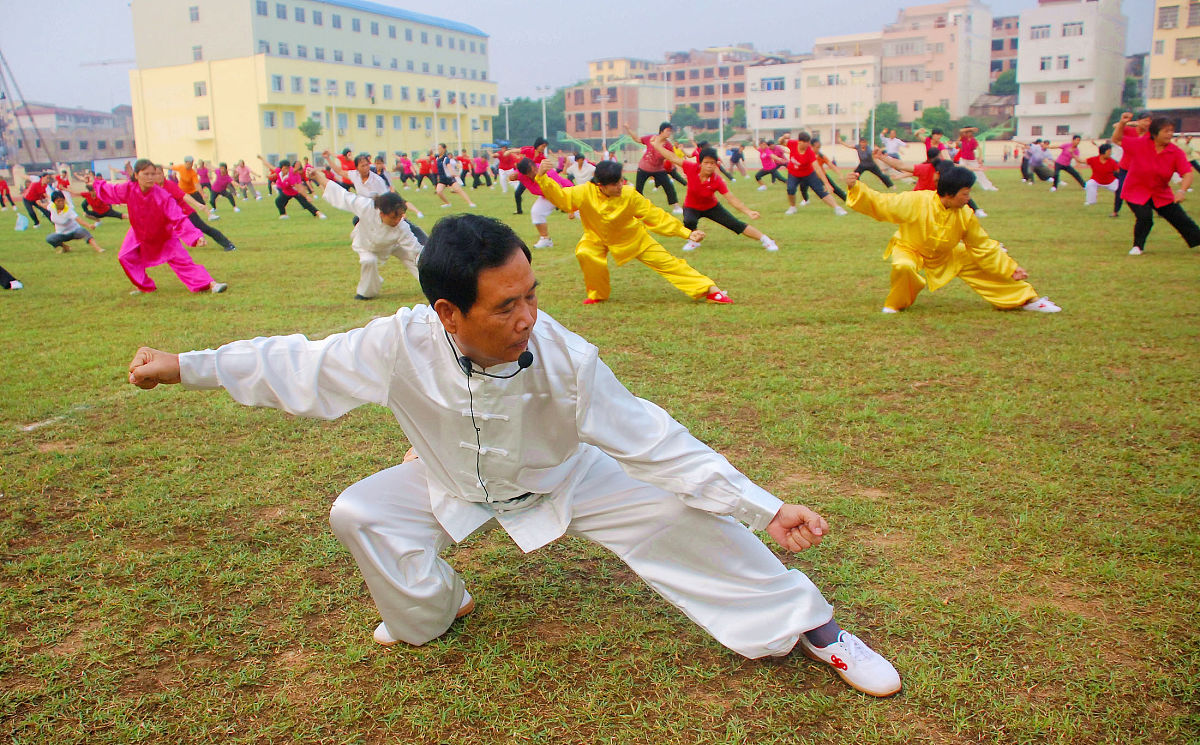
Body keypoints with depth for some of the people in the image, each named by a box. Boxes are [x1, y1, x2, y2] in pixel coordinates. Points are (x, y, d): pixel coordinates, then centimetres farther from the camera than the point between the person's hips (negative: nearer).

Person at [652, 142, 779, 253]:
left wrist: (748, 212, -36)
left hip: (711, 207, 0)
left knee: (736, 224, -7)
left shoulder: (717, 181, -26)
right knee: (689, 222, -35)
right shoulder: (691, 168, -27)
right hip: (691, 207, 0)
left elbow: (732, 199, -26)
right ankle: (693, 241, 0)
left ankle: (765, 240, 7)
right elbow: (672, 157, -18)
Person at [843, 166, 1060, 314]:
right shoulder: (915, 202, -28)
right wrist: (856, 188, -37)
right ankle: (895, 305, -9)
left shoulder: (966, 216, -14)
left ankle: (1026, 299, 23)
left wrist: (1010, 268, -4)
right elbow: (880, 204, -23)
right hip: (909, 250, -4)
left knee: (982, 267, 1)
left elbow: (984, 248, -3)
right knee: (903, 267, -40)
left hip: (945, 256, 4)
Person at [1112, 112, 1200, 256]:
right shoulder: (1140, 143, -14)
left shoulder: (1176, 152, -12)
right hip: (1136, 191, -3)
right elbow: (1116, 140, -4)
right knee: (1145, 217, -23)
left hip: (1162, 194, 3)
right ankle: (1138, 247, 1)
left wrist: (1182, 190, -35)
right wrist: (1122, 123, -19)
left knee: (1182, 220, 5)